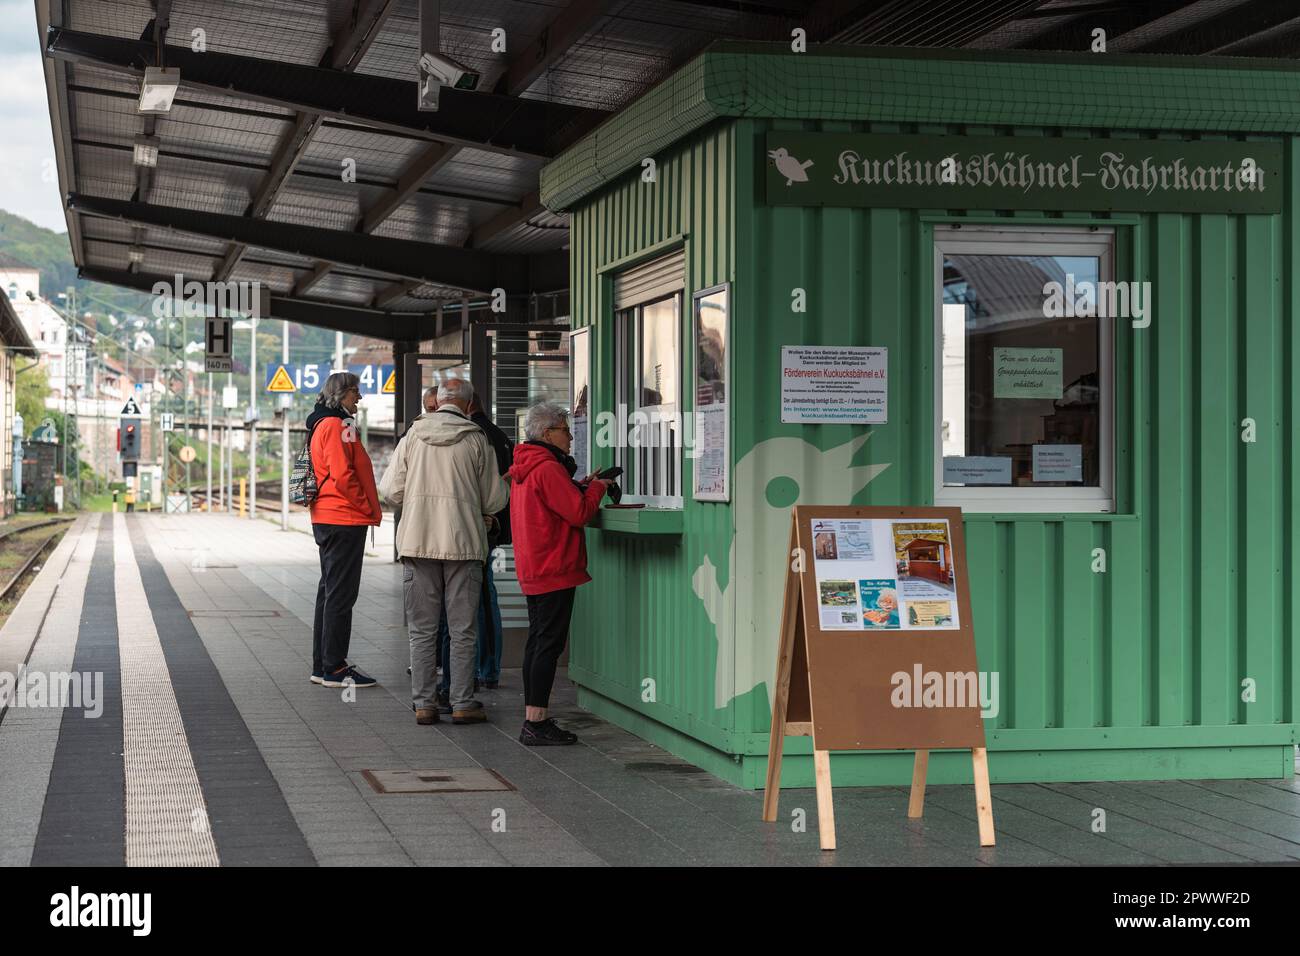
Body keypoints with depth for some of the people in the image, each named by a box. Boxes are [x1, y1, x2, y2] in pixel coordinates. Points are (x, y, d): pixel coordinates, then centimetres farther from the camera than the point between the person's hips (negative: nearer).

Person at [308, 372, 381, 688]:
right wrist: (368, 508, -11)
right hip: (345, 520, -11)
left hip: (327, 520, 11)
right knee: (340, 594, -6)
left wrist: (367, 510, 16)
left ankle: (322, 665, 20)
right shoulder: (335, 426, -14)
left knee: (330, 591, 14)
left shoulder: (323, 425, 19)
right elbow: (342, 476, -21)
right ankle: (334, 668, -3)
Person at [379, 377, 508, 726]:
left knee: (422, 629, 8)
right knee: (462, 631, 6)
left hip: (417, 542, 1)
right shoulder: (477, 441, -2)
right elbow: (493, 501, 2)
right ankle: (463, 703, 7)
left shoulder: (413, 435, 2)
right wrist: (507, 485, 24)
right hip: (464, 543, -1)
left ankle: (424, 703, 8)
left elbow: (390, 490, 4)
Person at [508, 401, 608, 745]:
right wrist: (596, 488, -2)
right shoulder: (549, 469, -16)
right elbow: (580, 512, -18)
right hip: (555, 570, -10)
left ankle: (533, 720, 16)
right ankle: (536, 723, -10)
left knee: (538, 642, 13)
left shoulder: (524, 469, 16)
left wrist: (579, 487, 12)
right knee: (549, 643, -8)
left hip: (532, 571, 10)